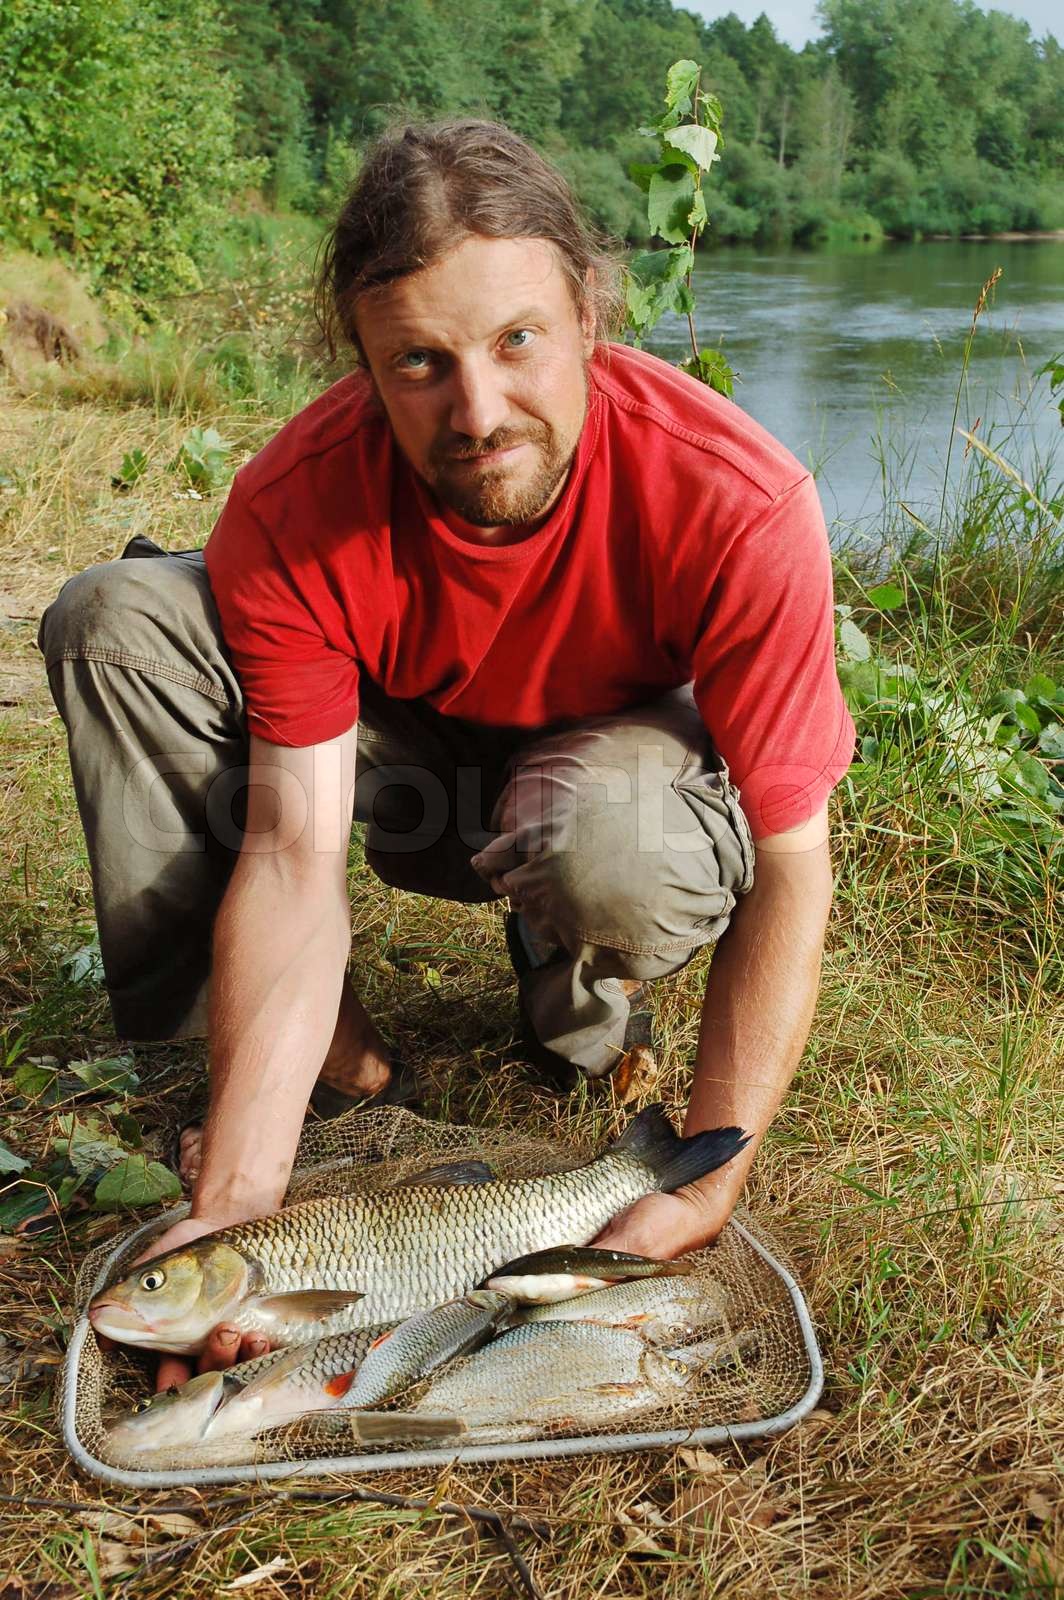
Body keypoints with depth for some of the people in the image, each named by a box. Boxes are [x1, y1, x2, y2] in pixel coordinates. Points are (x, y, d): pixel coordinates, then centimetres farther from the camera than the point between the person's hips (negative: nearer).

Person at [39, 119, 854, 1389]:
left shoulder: (736, 505, -31)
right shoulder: (295, 507, -26)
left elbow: (790, 869, -27)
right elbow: (294, 852, -30)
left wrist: (703, 1192, -31)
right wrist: (237, 1204, -38)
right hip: (404, 758, 3)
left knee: (606, 846, -41)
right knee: (116, 616, -20)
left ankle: (577, 988, -1)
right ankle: (345, 1069, -16)